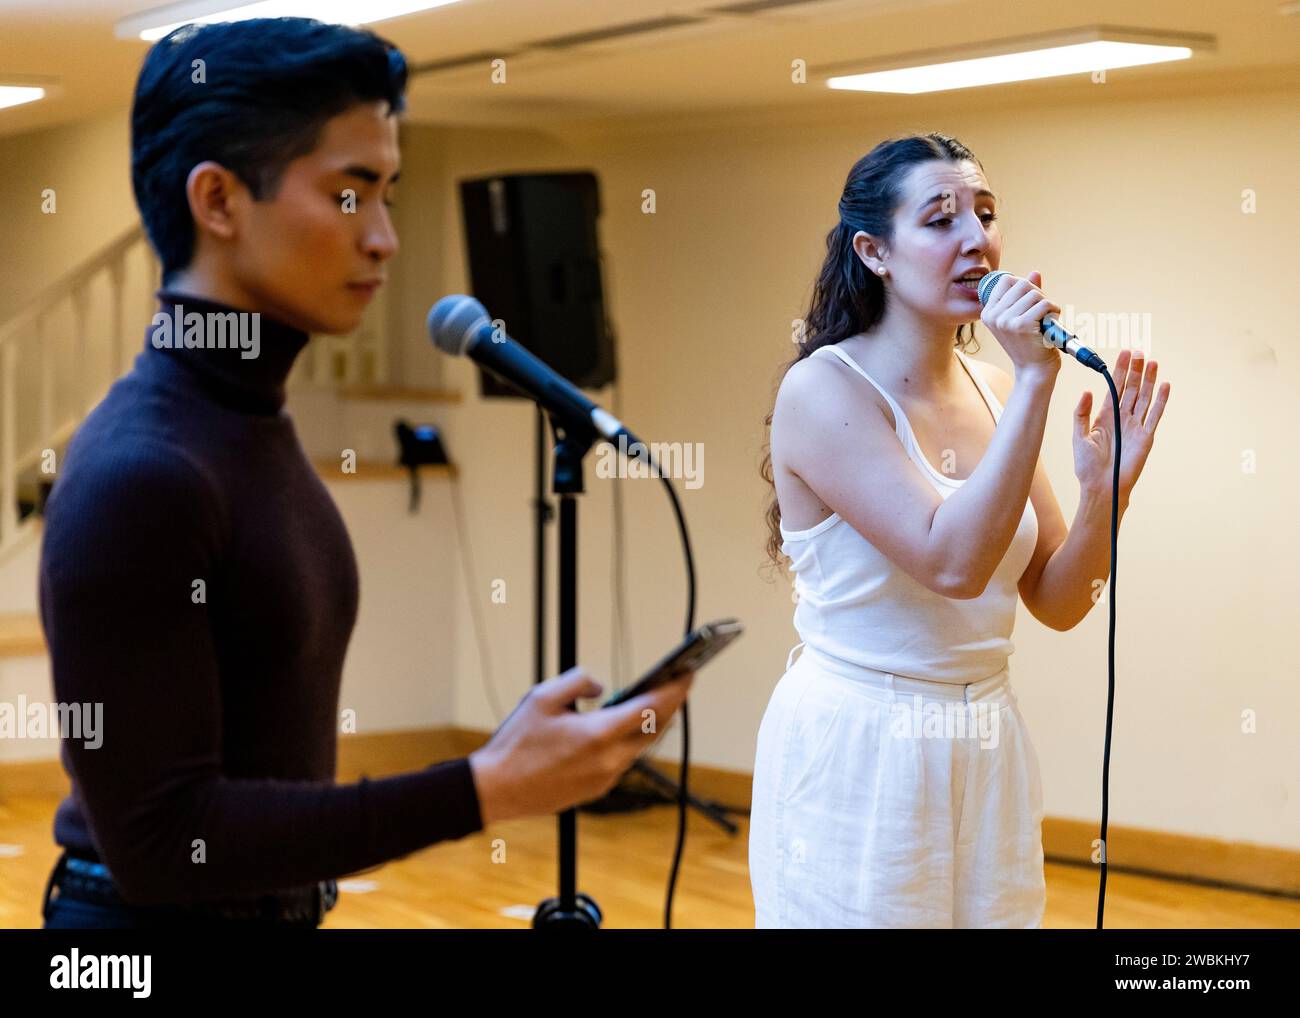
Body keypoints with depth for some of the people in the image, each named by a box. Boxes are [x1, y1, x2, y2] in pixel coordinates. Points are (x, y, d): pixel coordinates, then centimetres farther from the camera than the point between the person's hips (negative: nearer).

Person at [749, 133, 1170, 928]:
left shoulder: (993, 391, 5)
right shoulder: (826, 390, -14)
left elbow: (1057, 602, 7)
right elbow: (952, 563, -25)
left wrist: (1105, 492, -11)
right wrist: (1035, 384, -23)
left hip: (986, 754, 6)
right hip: (857, 756, -6)